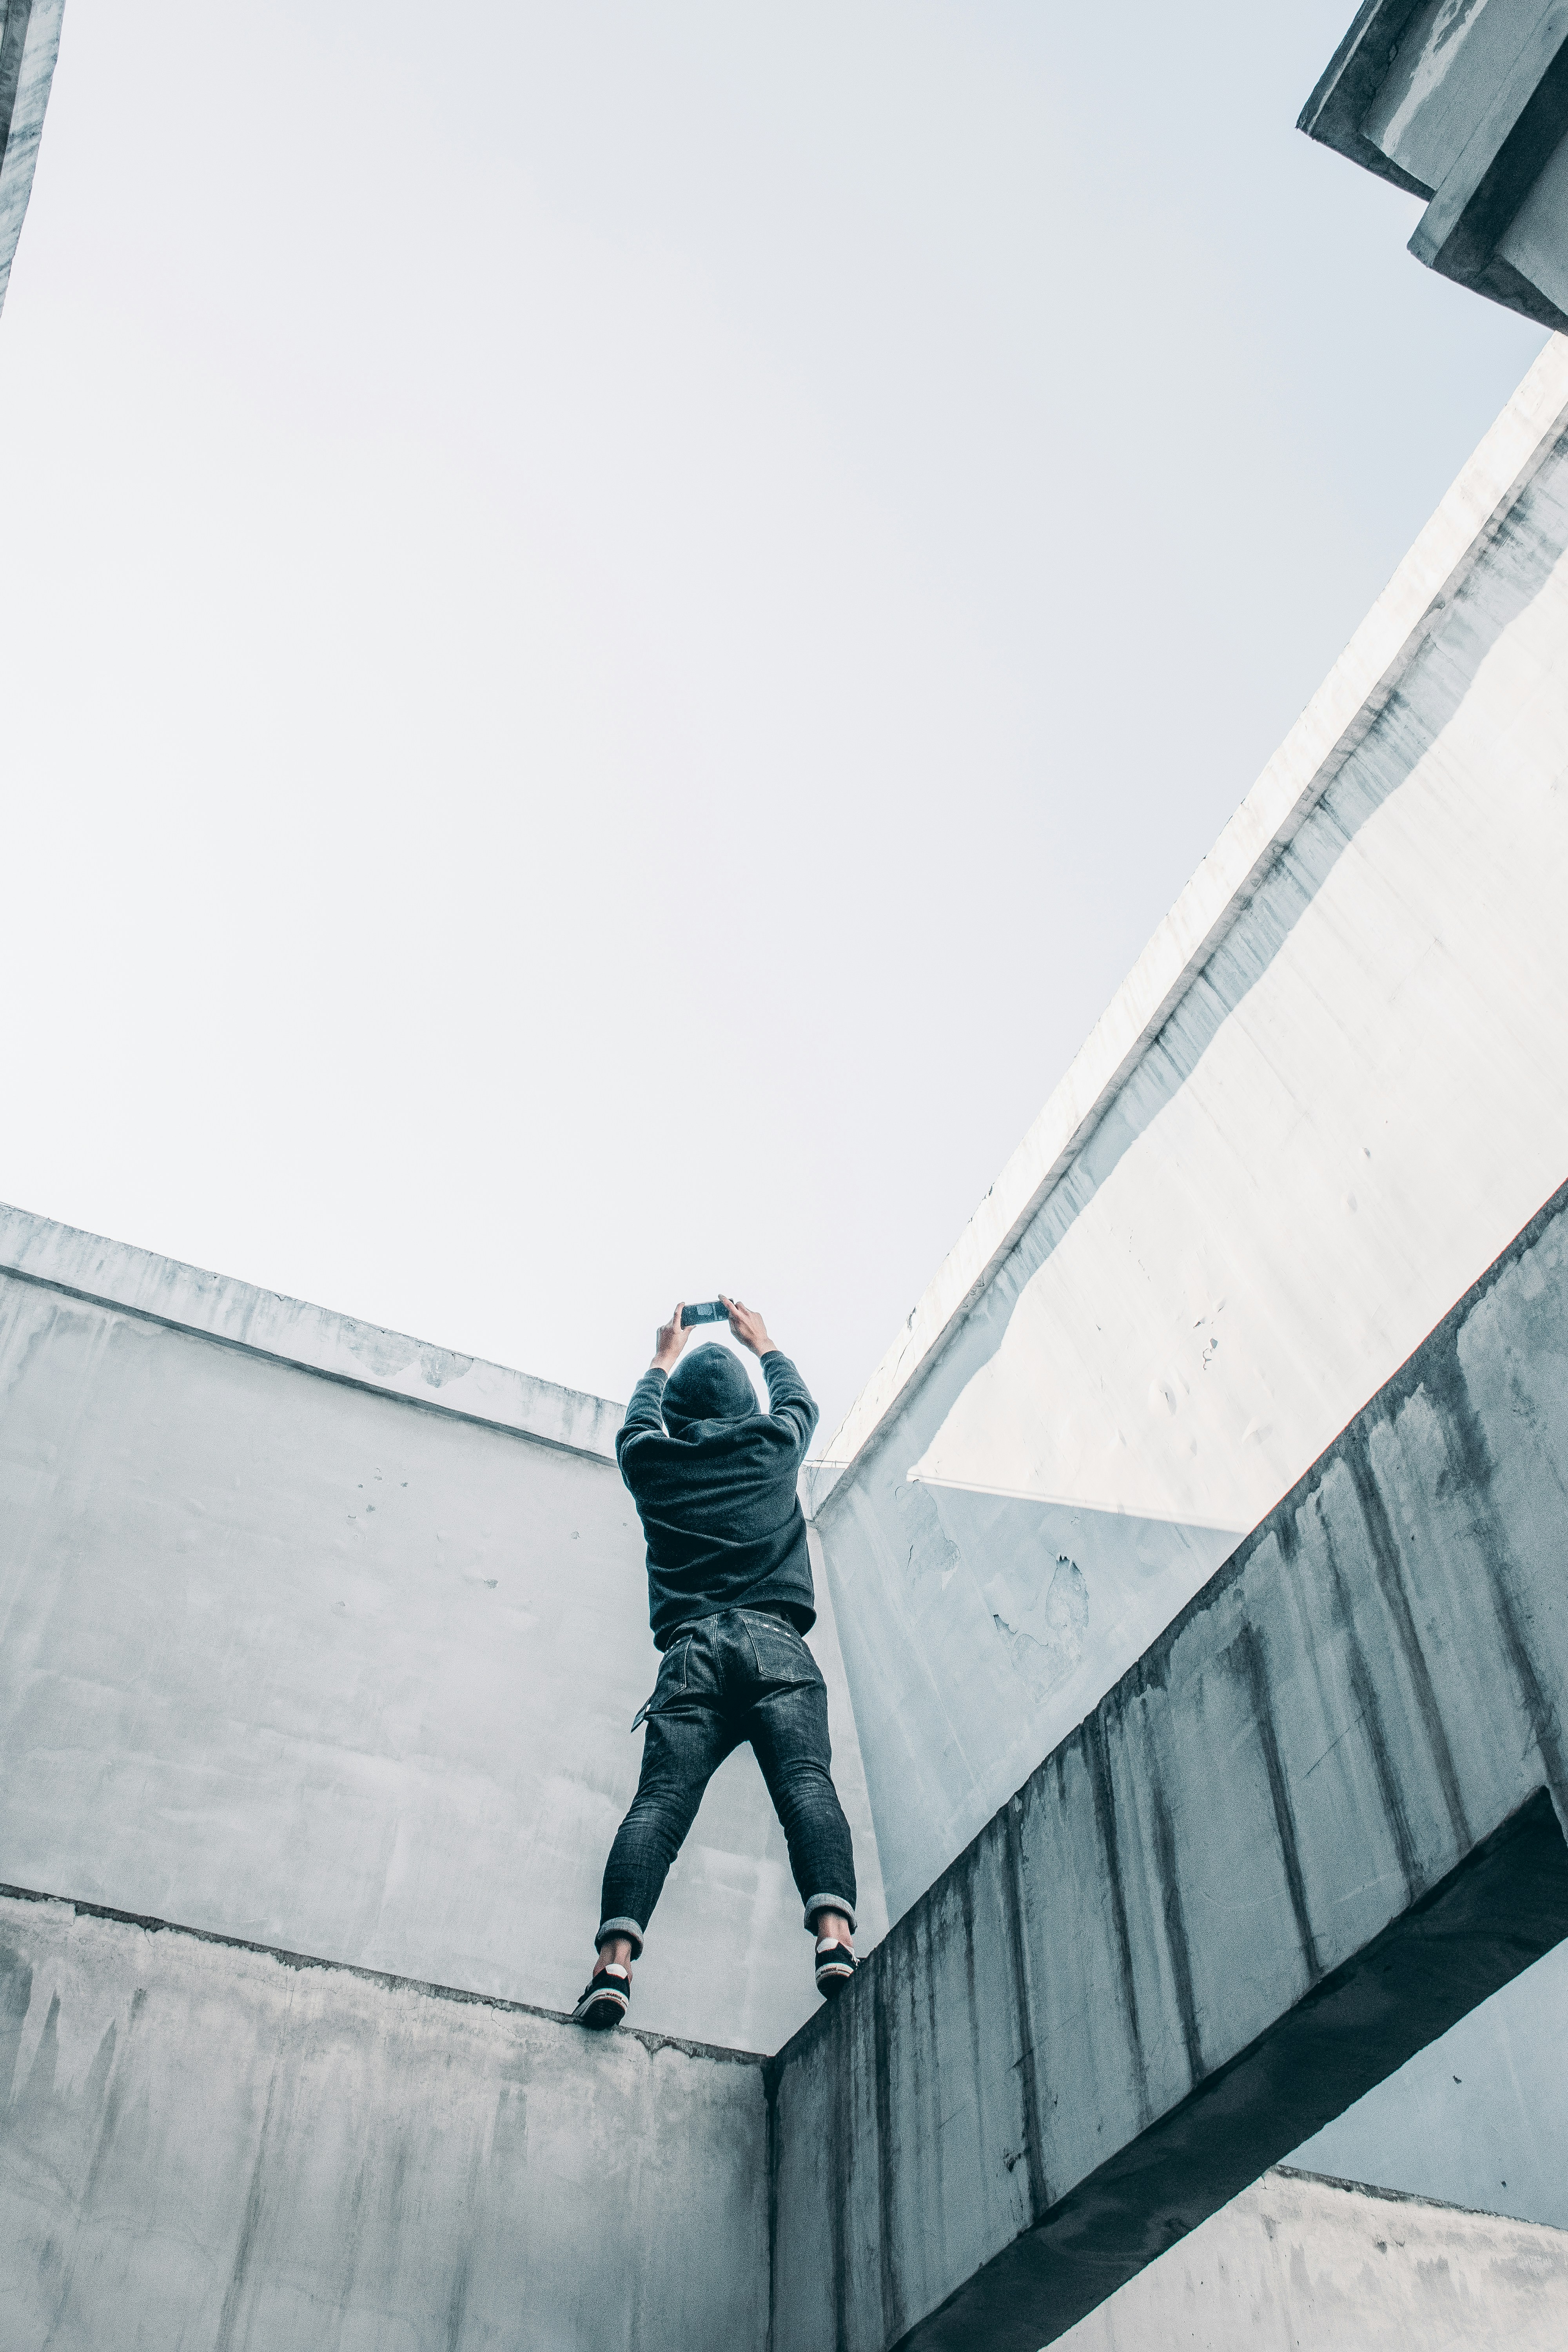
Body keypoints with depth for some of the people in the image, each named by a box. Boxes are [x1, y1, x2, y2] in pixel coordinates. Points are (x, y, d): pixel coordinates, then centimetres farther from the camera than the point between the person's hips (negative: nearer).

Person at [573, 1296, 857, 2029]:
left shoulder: (650, 1460, 20)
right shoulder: (773, 1444, 20)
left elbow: (636, 1419, 45)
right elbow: (800, 1399, 43)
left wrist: (665, 1358, 61)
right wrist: (762, 1344, 60)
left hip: (690, 1653, 1)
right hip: (775, 1643, -1)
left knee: (660, 1800, -12)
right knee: (806, 1783, -16)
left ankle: (614, 1958, -31)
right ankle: (835, 1934, -38)